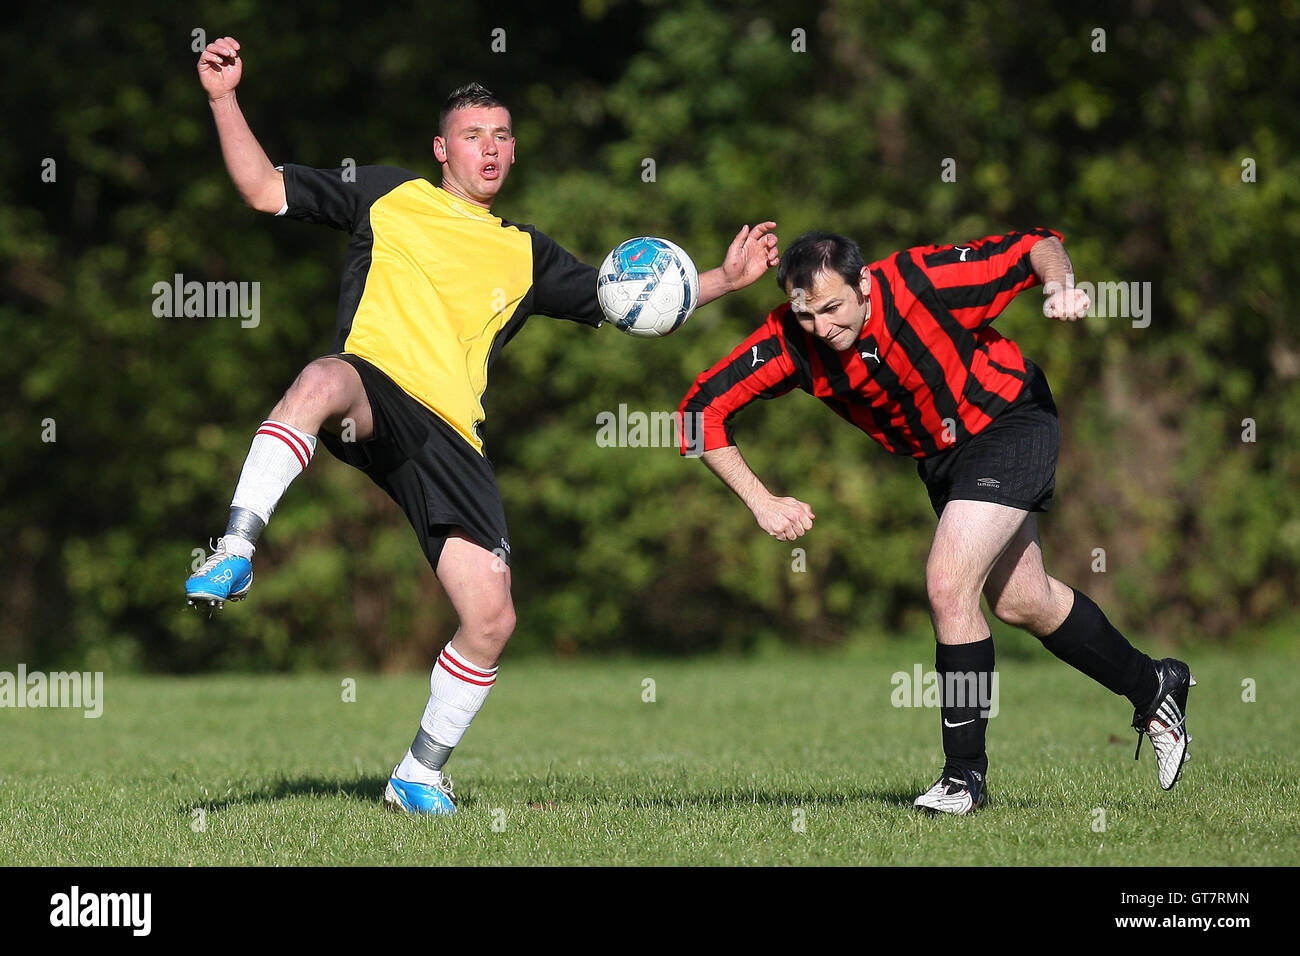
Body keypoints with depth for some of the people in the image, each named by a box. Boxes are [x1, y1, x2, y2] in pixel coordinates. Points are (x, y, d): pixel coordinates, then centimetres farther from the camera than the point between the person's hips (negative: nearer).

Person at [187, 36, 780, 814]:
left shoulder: (525, 254, 25)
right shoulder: (388, 197, 16)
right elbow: (266, 189, 14)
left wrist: (726, 278, 18)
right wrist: (224, 100, 2)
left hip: (451, 437, 4)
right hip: (375, 391, -4)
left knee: (492, 619, -6)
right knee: (323, 380, -44)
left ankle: (421, 775, 14)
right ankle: (237, 552, -46)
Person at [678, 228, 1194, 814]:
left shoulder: (923, 282, -32)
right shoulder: (790, 342, -23)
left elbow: (1036, 245, -20)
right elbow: (703, 409, -18)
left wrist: (1059, 284, -41)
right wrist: (761, 502, -23)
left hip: (1006, 422, -6)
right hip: (939, 455, 6)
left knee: (948, 585, -19)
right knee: (1022, 603, 18)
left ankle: (965, 773, -4)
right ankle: (1152, 689, 41)